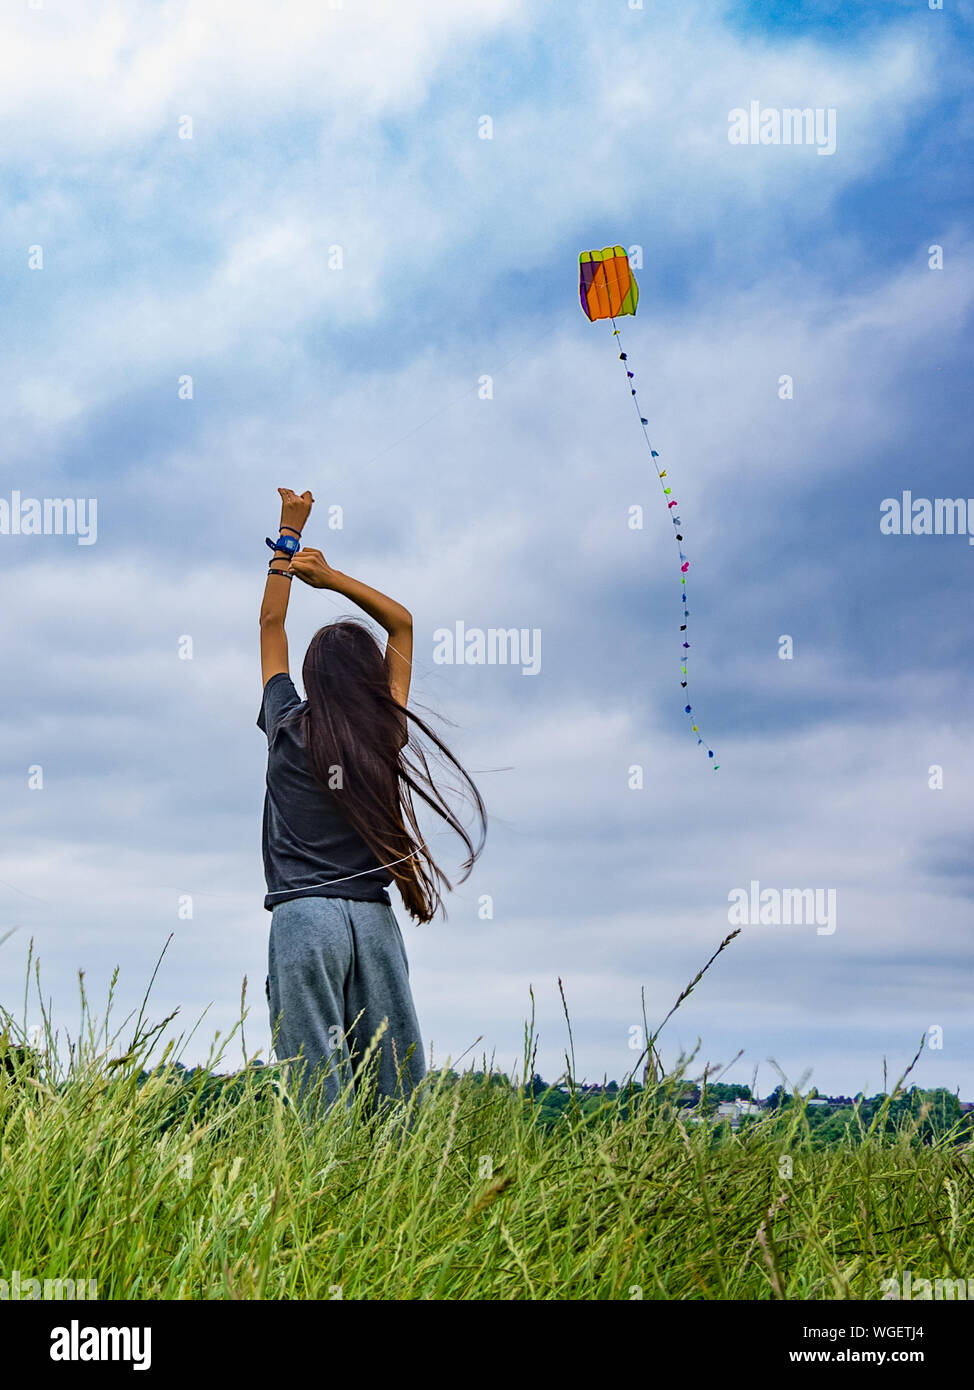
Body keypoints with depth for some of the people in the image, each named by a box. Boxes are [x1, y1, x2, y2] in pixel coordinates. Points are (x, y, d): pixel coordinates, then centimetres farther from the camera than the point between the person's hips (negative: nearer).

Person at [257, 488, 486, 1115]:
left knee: (319, 1085, -7)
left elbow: (272, 624, 18)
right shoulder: (387, 734, 6)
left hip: (304, 915, -2)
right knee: (396, 1086, 4)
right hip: (374, 916, 2)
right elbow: (402, 623, 21)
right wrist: (330, 577, 18)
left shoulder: (289, 728, 3)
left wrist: (288, 537, 26)